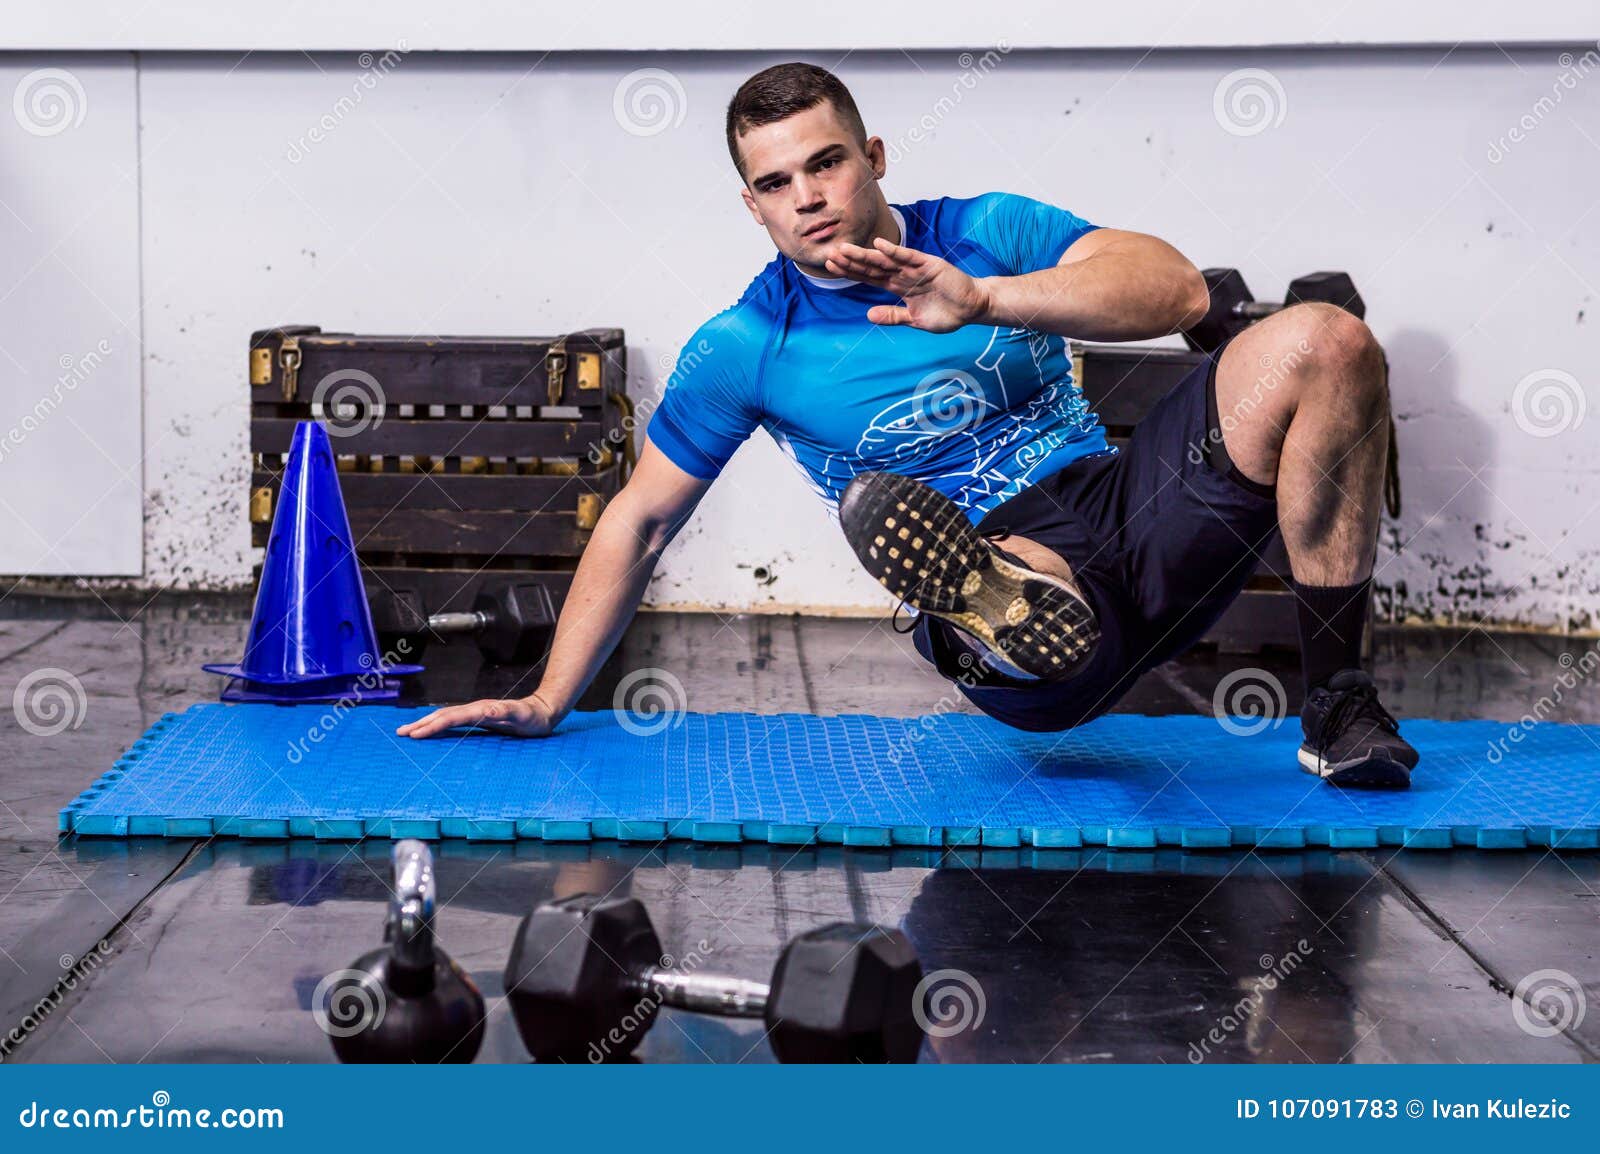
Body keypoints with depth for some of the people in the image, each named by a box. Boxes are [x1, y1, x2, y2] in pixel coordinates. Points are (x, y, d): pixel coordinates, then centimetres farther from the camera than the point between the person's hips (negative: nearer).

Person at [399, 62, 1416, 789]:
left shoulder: (983, 232, 5)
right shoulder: (748, 347, 3)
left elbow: (1179, 289, -10)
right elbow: (641, 520, 11)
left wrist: (981, 299, -25)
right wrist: (549, 702, 5)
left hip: (1138, 521, 4)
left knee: (1324, 342, -18)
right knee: (881, 506, -37)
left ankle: (1338, 698, -15)